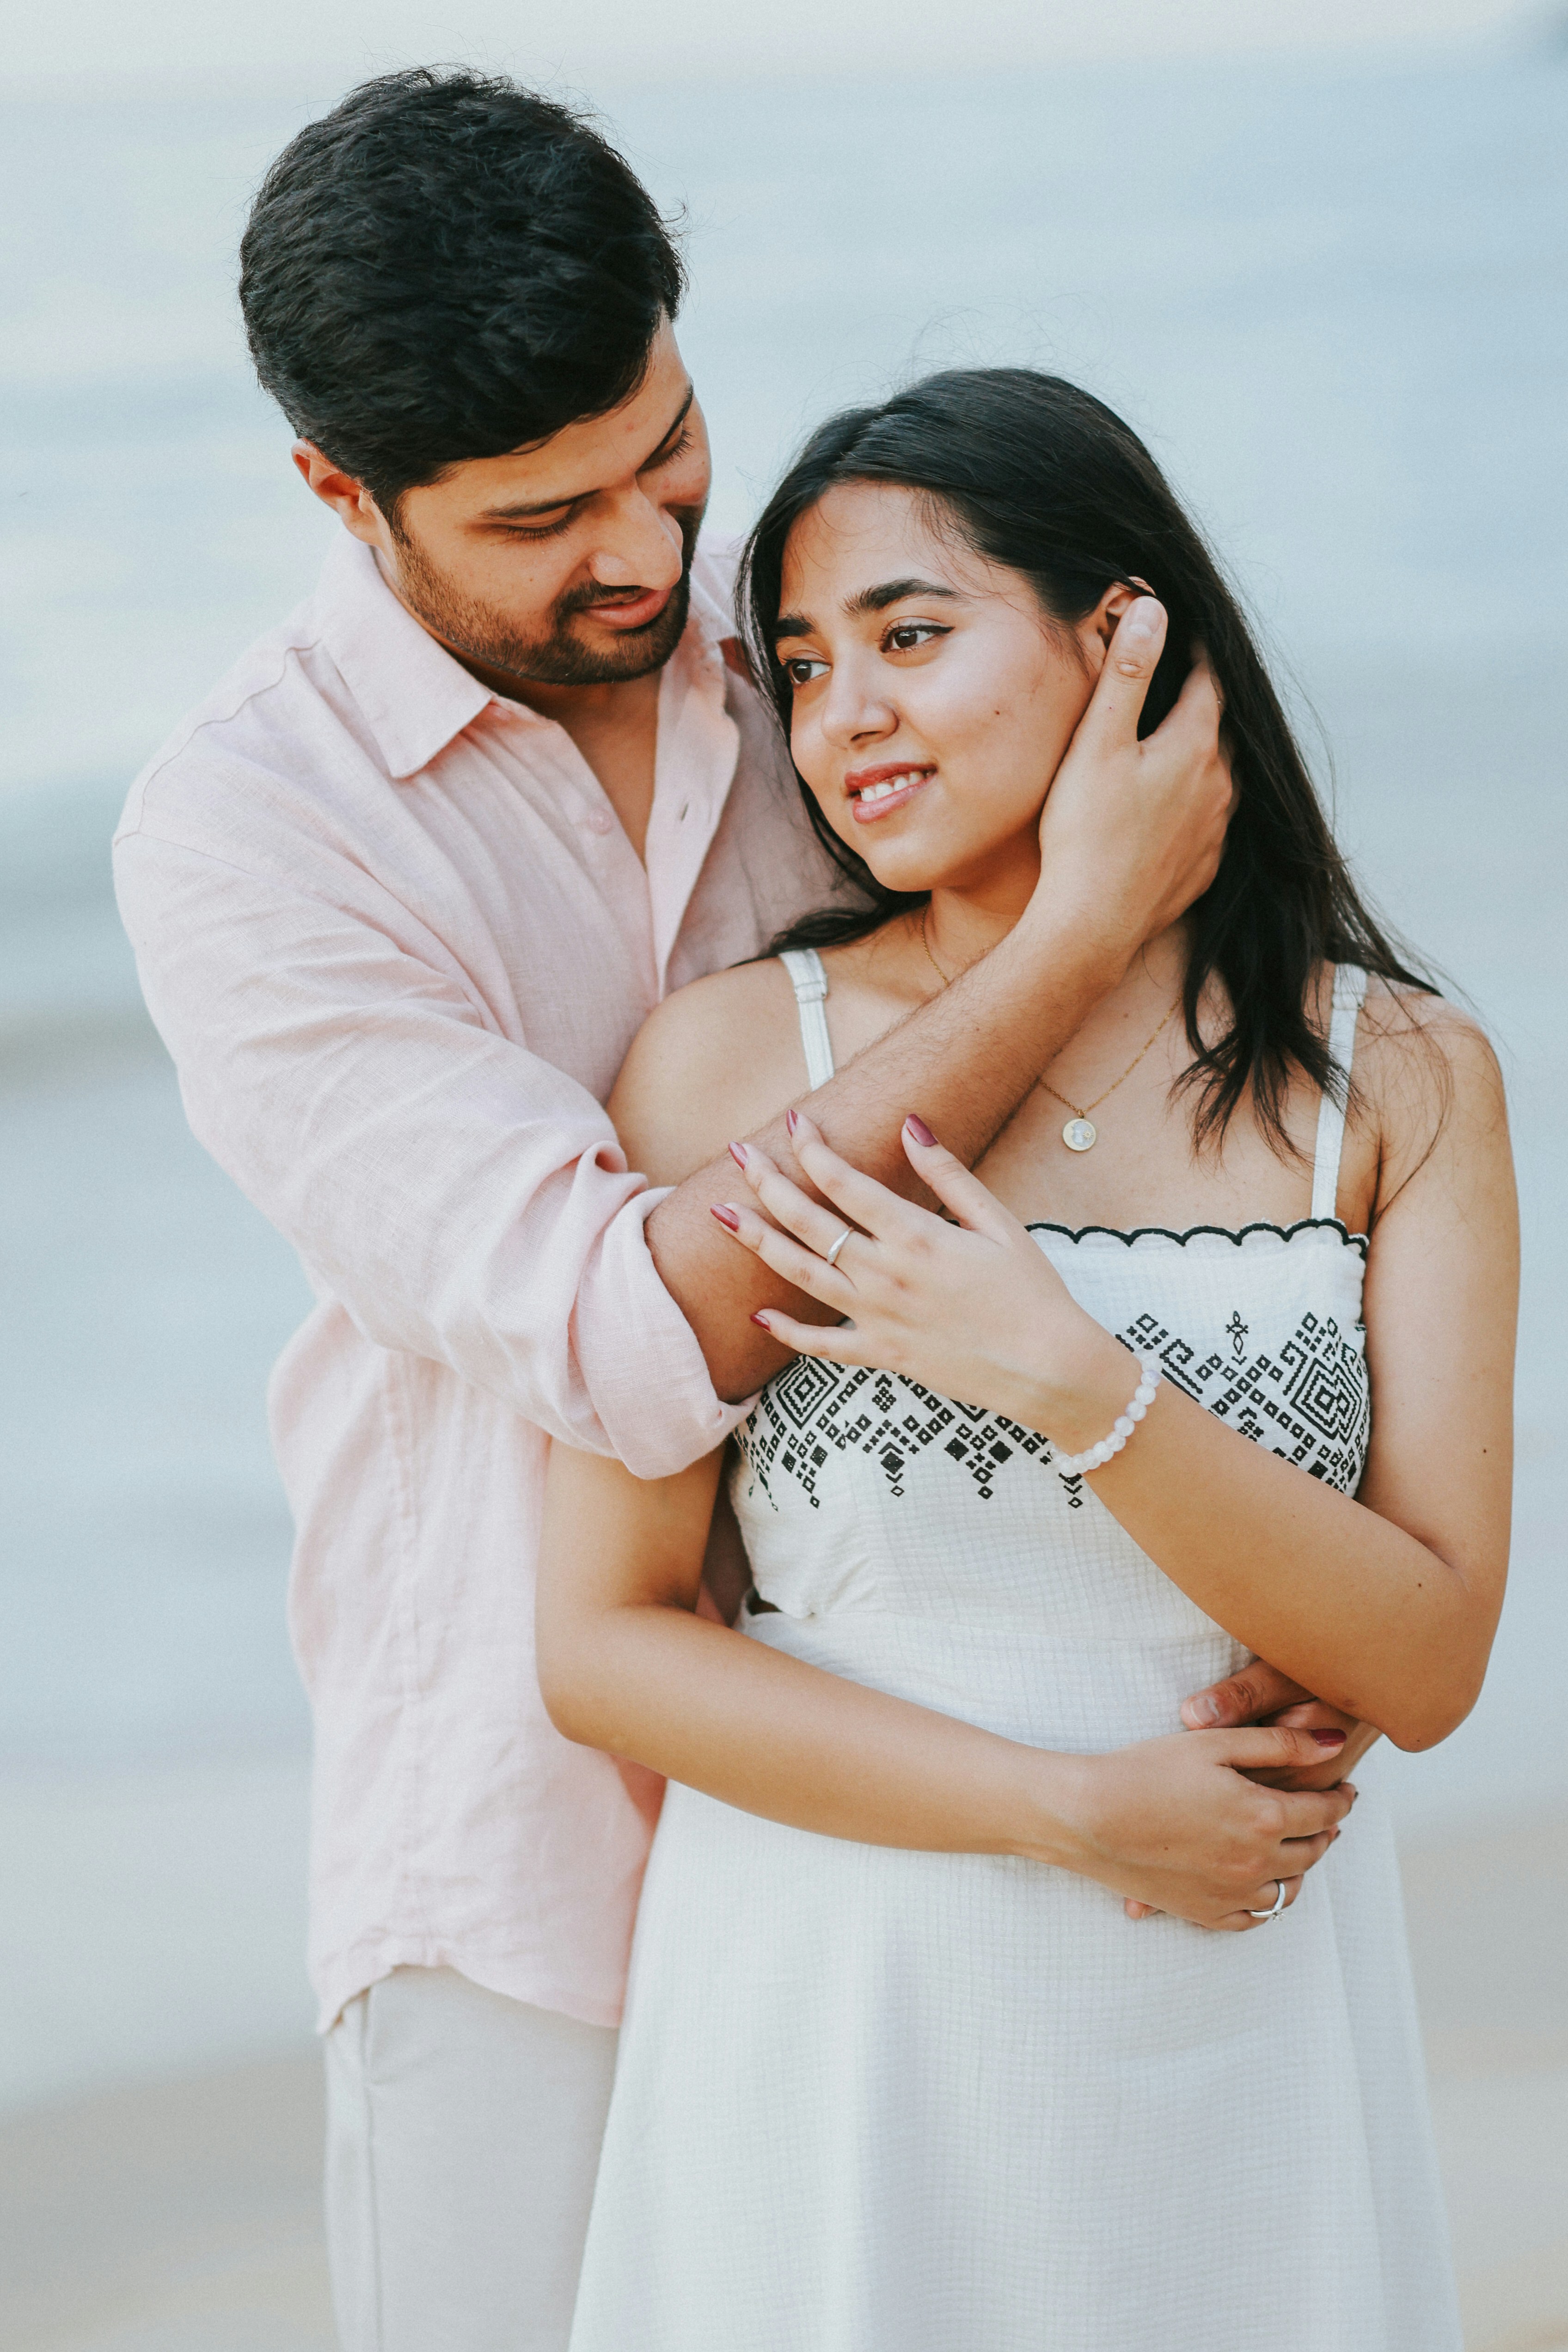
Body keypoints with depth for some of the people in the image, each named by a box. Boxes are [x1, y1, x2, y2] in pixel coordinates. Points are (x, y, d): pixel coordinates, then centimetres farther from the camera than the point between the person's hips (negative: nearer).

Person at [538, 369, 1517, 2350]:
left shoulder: (1393, 1077, -3)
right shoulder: (733, 1056, -6)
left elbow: (1426, 1667, -7)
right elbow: (602, 1643, -6)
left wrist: (1076, 1383, -20)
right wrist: (1074, 1811, -14)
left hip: (1241, 2031, 1)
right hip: (832, 2015, -1)